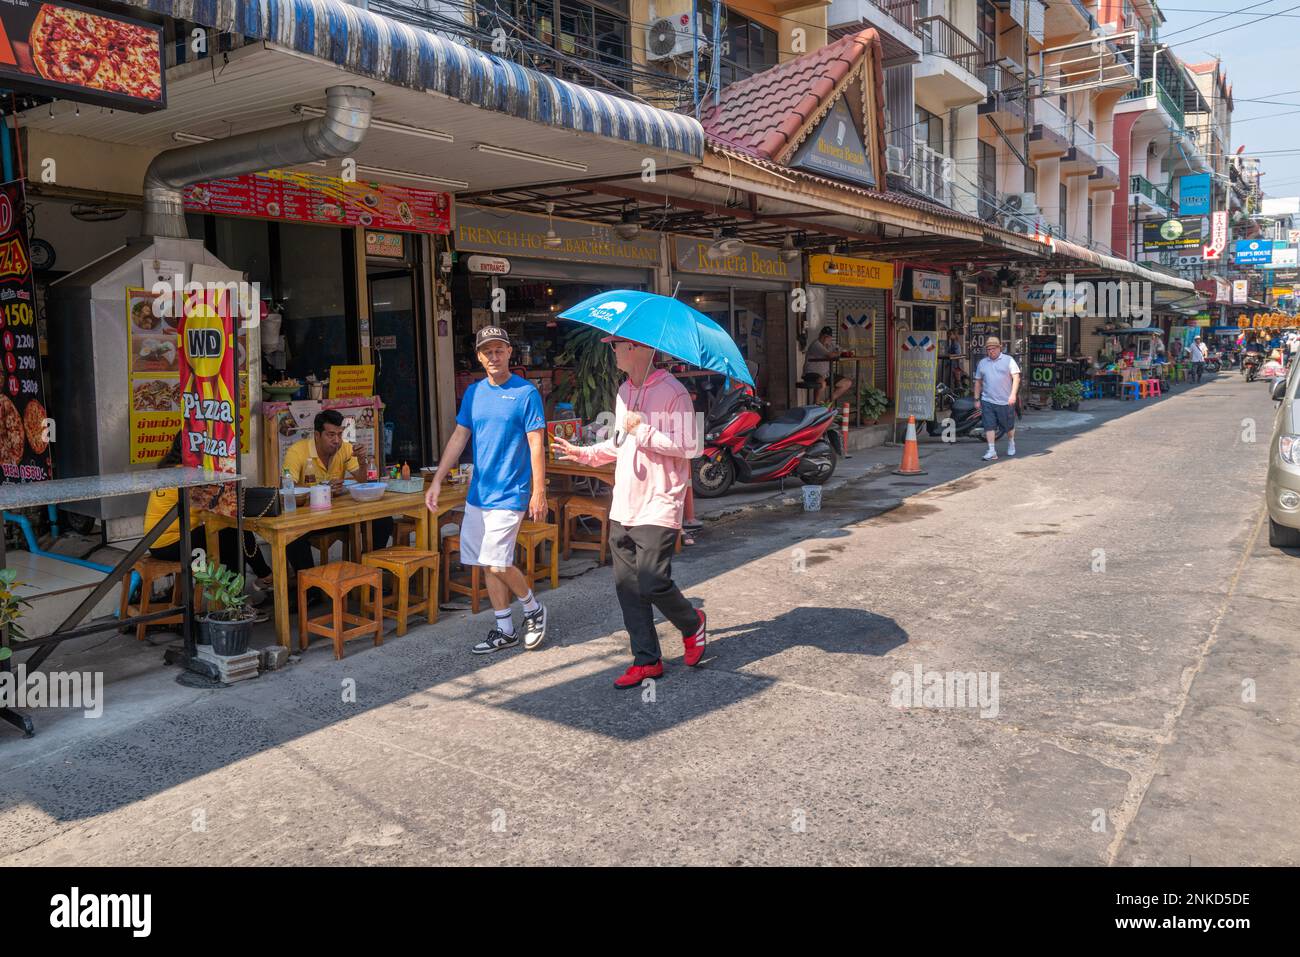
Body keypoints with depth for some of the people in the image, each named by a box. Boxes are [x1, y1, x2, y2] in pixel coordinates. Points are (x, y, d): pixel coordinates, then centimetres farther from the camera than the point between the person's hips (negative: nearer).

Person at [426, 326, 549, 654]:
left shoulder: (526, 393, -8)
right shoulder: (474, 392, 10)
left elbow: (536, 445, -10)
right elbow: (459, 437, 11)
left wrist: (539, 493, -14)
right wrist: (437, 481, 5)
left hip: (509, 494, -6)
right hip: (478, 492, 6)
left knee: (496, 563, -10)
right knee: (488, 564, 10)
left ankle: (534, 609, 16)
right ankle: (504, 630, 22)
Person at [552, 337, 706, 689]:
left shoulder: (671, 392, -12)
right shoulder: (625, 391, 16)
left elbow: (689, 447, -19)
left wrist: (642, 430, -19)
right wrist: (586, 454, 19)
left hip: (658, 508, -8)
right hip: (623, 508, 8)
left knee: (653, 584, -8)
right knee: (627, 586, 7)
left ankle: (692, 623, 23)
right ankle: (647, 660, 16)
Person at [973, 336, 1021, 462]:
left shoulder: (1008, 360, 0)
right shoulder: (982, 363, 11)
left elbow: (1016, 377, -7)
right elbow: (978, 382, 17)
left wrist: (1013, 395, -19)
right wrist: (977, 399, 13)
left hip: (1006, 401, -2)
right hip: (987, 401, 2)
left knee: (1009, 425, 11)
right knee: (989, 426, -6)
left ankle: (1011, 443, 37)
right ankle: (992, 451, -3)